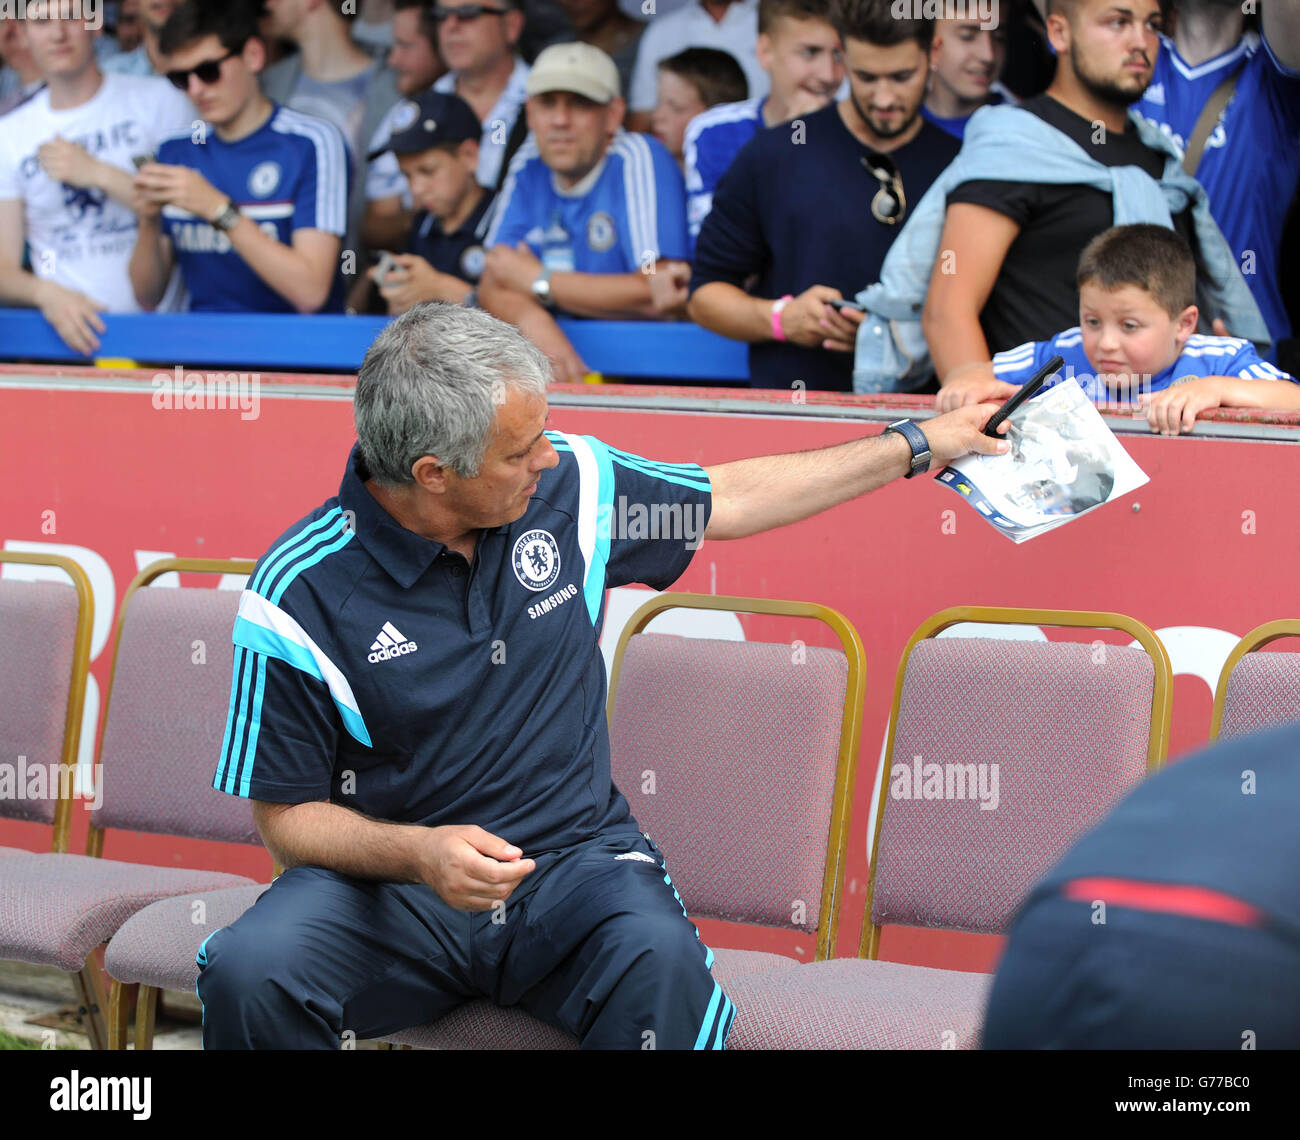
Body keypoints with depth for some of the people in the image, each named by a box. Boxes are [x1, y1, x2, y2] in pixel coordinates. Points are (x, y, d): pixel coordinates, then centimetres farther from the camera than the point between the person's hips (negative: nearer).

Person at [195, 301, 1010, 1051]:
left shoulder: (568, 485, 0)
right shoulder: (301, 595, -12)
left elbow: (728, 499, 18)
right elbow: (286, 815, -5)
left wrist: (920, 446, 22)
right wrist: (417, 854, -24)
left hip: (575, 860, 2)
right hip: (388, 875, -2)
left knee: (661, 963, -34)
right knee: (250, 972, -32)